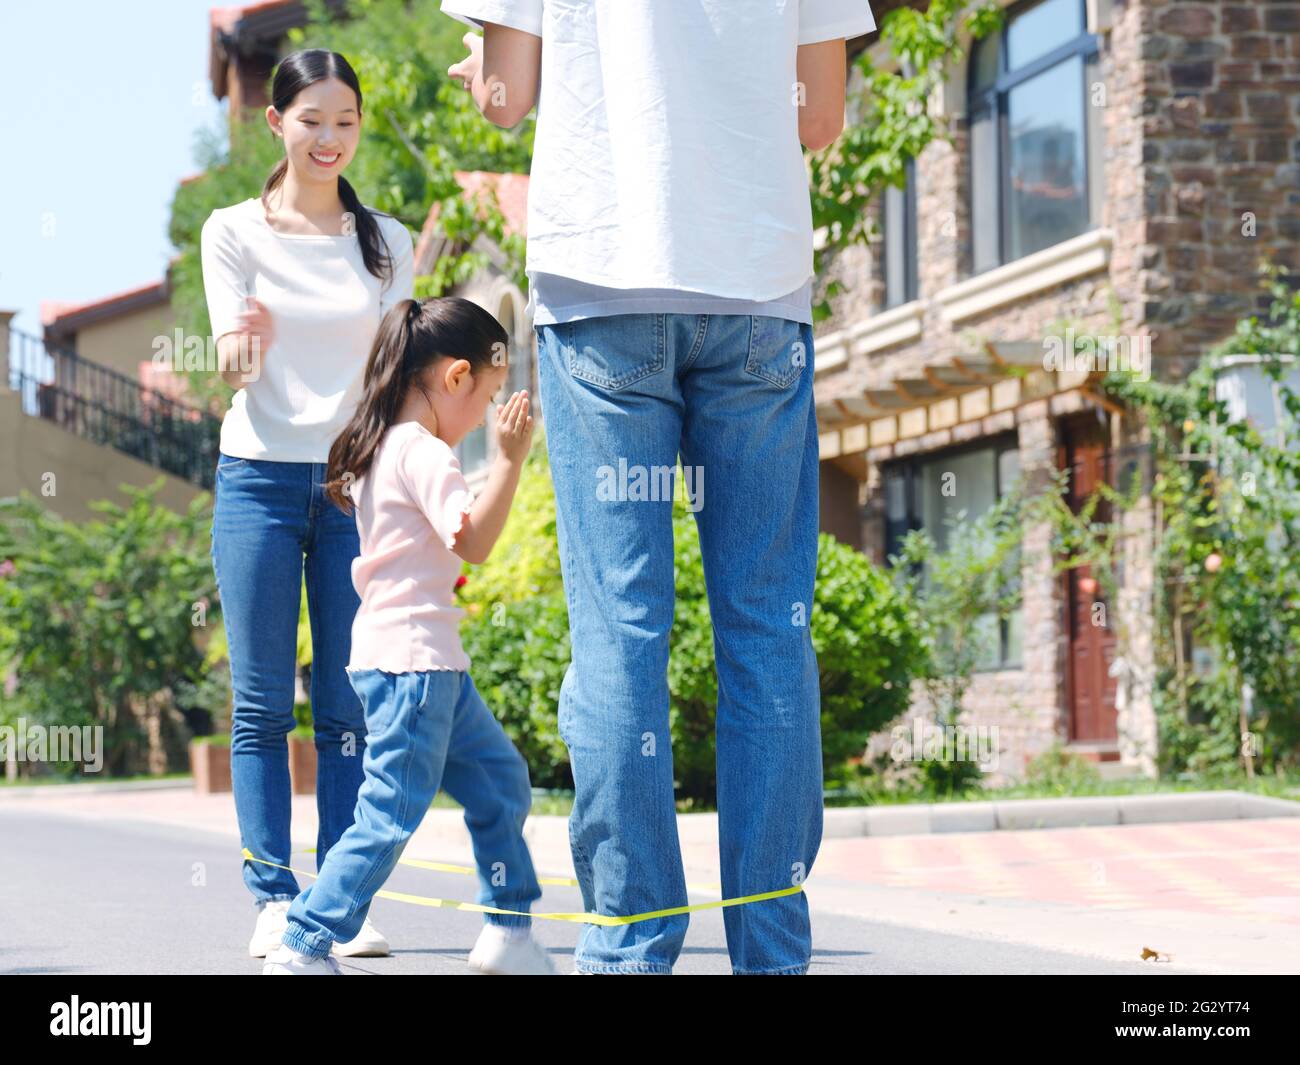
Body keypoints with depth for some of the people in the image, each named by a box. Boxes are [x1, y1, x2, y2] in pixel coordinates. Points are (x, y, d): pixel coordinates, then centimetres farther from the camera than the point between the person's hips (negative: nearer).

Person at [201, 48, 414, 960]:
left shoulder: (386, 241, 10)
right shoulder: (235, 232, 3)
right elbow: (233, 365, -5)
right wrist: (244, 346, -29)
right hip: (260, 475, -2)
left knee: (349, 706, -1)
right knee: (263, 704, -2)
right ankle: (275, 898, 1)